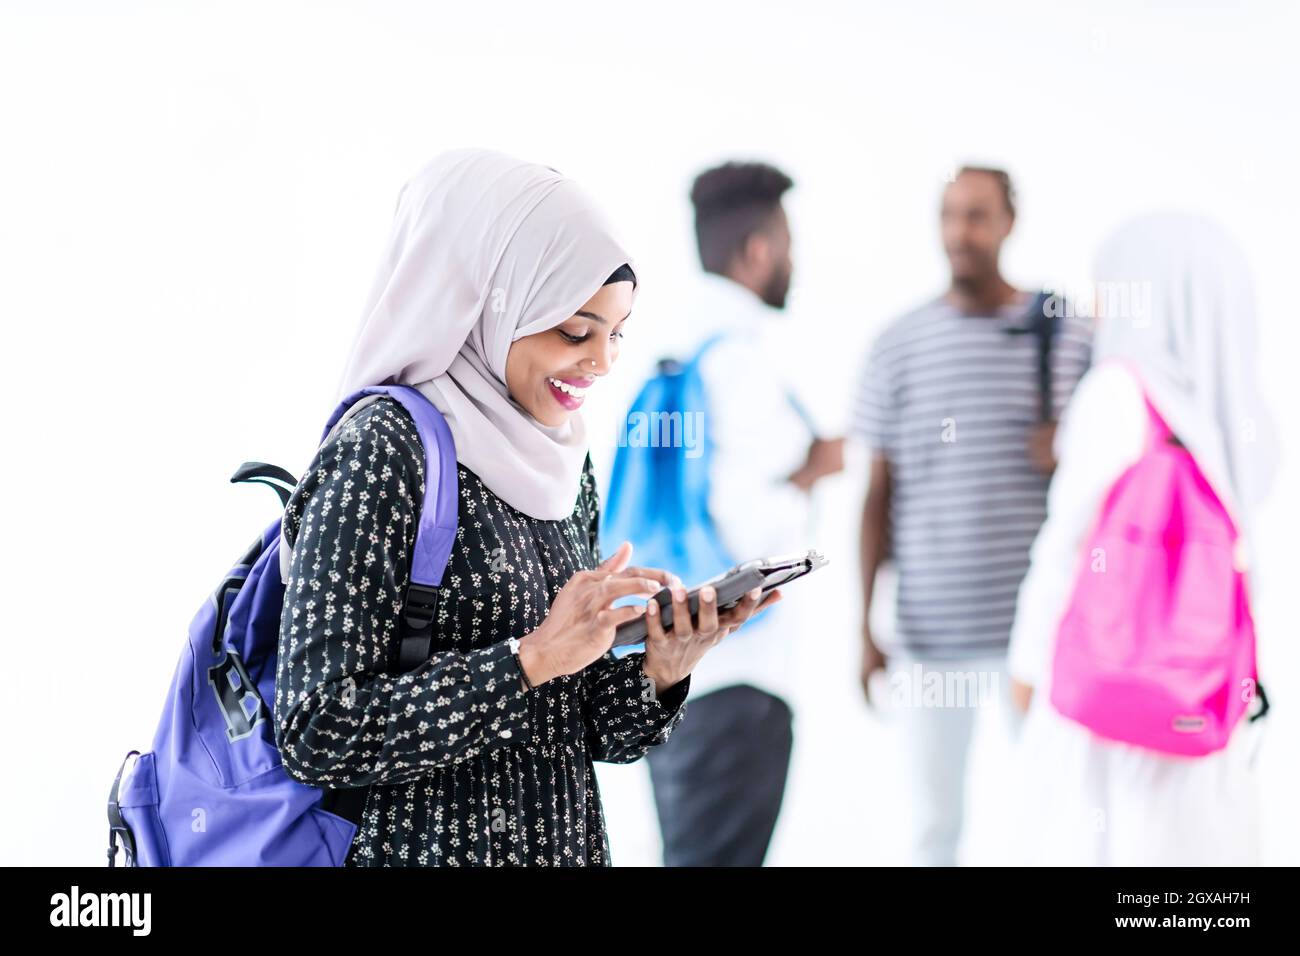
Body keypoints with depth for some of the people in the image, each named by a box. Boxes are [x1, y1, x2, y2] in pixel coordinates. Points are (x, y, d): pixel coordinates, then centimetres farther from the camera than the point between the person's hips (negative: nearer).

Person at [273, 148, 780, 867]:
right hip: (433, 847, -7)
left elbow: (570, 726, 10)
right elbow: (316, 736, -21)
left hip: (568, 844, 7)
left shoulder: (563, 467, 6)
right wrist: (533, 658, -23)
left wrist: (660, 670, -8)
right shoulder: (382, 454, -15)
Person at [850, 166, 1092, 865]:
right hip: (927, 638, 1)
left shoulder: (1068, 338, 2)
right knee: (934, 822, 9)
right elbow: (878, 497, 8)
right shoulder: (897, 347, 4)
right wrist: (865, 628, 6)